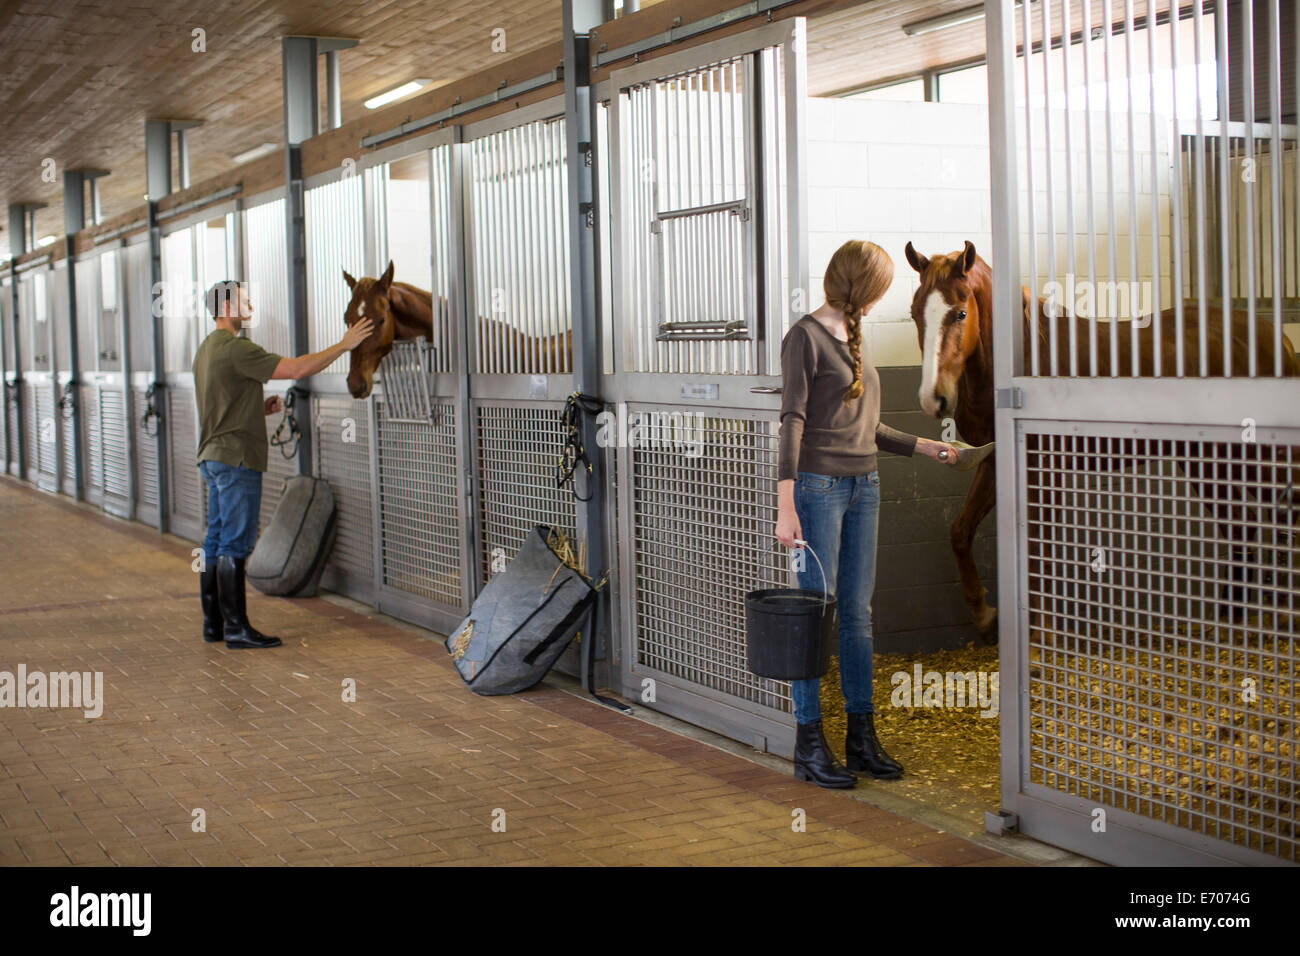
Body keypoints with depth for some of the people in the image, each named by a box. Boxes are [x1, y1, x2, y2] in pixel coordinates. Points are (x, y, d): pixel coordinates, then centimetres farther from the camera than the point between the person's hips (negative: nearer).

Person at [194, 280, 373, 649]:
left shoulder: (206, 350, 17)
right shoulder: (234, 348, -15)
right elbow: (297, 369, -21)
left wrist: (261, 408, 11)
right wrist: (344, 345, -13)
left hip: (212, 458, 10)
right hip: (236, 458, -10)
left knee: (217, 541, 11)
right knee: (235, 544, -7)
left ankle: (213, 623, 16)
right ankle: (236, 627, -5)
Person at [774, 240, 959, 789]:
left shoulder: (853, 338, 17)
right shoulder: (805, 337, -7)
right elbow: (792, 422, -14)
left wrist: (923, 447, 30)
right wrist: (785, 504, -20)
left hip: (863, 486, 8)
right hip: (818, 484, -8)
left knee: (857, 612, 10)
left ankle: (862, 737, 18)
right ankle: (808, 746, 4)